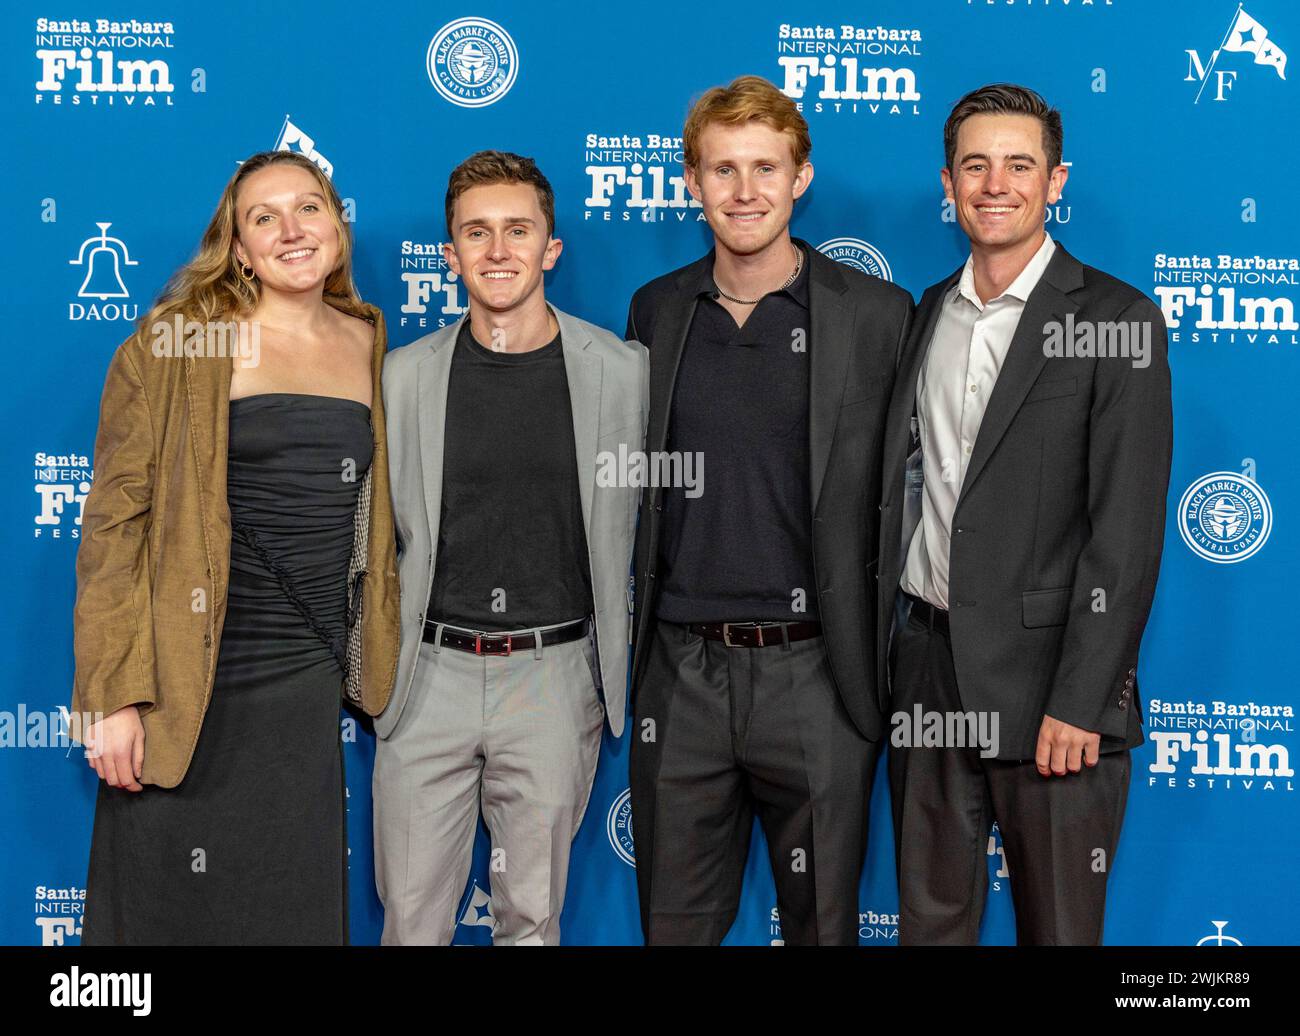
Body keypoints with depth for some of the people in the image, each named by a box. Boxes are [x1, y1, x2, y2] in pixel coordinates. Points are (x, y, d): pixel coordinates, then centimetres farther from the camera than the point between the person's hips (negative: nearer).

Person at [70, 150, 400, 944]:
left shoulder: (365, 343, 9)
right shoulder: (178, 342, -5)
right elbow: (115, 520, -7)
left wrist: (374, 660, 14)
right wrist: (113, 694, -13)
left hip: (313, 677, 4)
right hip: (194, 681, -4)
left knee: (298, 907, 12)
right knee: (172, 907, 6)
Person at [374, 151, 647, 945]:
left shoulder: (623, 370, -1)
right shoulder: (403, 375, 2)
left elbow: (646, 516, 6)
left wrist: (616, 659, 3)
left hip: (556, 677, -1)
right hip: (429, 674, 1)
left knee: (534, 917, 12)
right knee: (412, 918, 8)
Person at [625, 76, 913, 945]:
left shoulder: (877, 314, -3)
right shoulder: (657, 309, 7)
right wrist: (626, 648, 9)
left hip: (811, 673, -3)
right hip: (681, 672, 3)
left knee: (822, 922, 11)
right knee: (675, 922, 14)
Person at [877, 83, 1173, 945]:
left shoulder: (1116, 320, -7)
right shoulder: (926, 315, 11)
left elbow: (1126, 531, -12)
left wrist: (1079, 703, -17)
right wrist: (884, 647, 7)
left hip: (1049, 680, -5)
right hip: (927, 668, 5)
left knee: (1059, 923, 7)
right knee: (930, 912, 15)